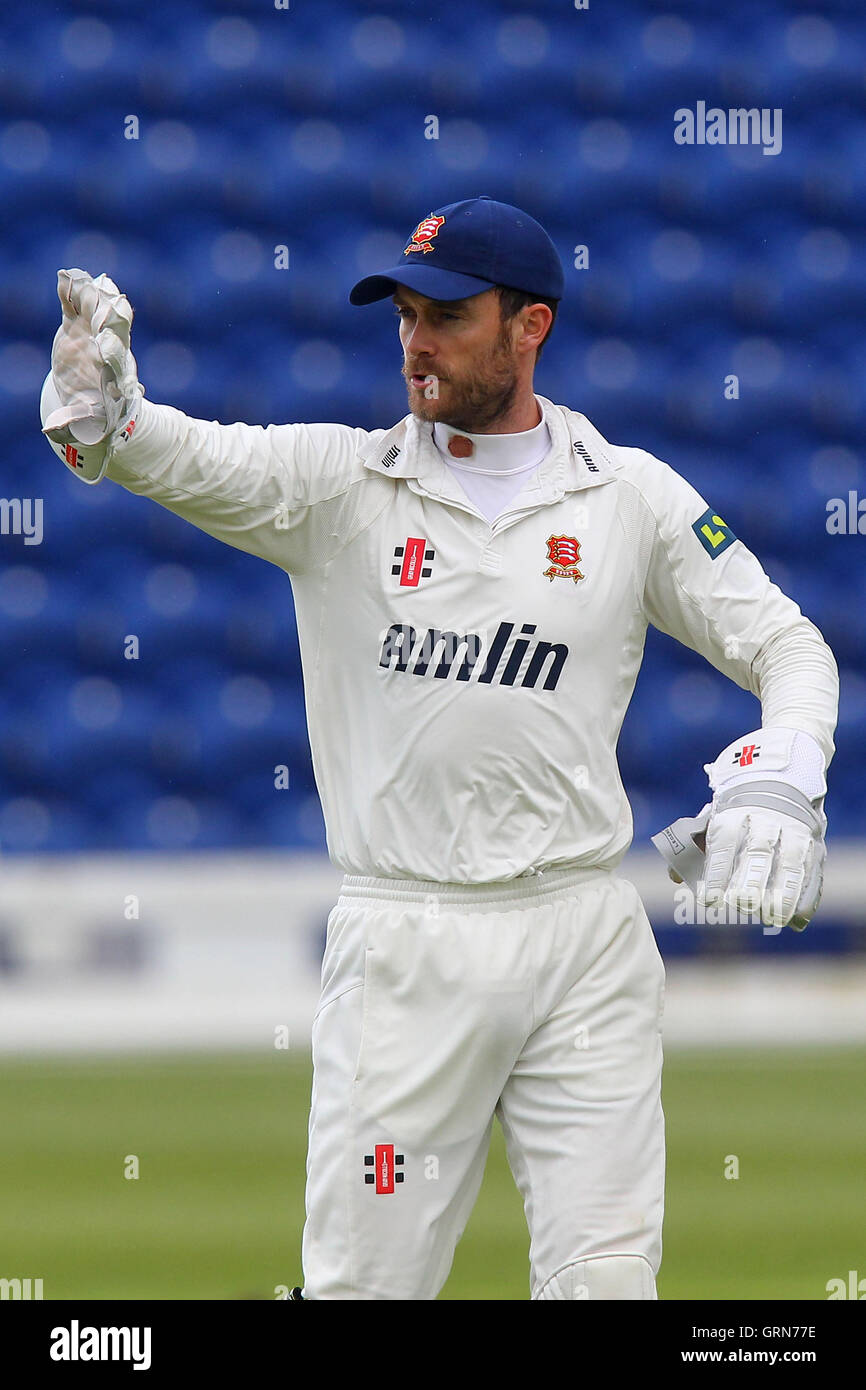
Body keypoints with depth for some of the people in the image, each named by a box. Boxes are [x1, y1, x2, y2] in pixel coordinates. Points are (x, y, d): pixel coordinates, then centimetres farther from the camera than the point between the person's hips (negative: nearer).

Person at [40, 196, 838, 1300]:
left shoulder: (632, 496, 6)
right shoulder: (342, 483, 3)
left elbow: (786, 645, 10)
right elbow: (195, 461, -15)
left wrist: (783, 773, -11)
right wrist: (100, 411, -38)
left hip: (585, 936, 1)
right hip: (403, 948, -1)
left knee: (604, 1280, -2)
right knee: (363, 1280, -1)